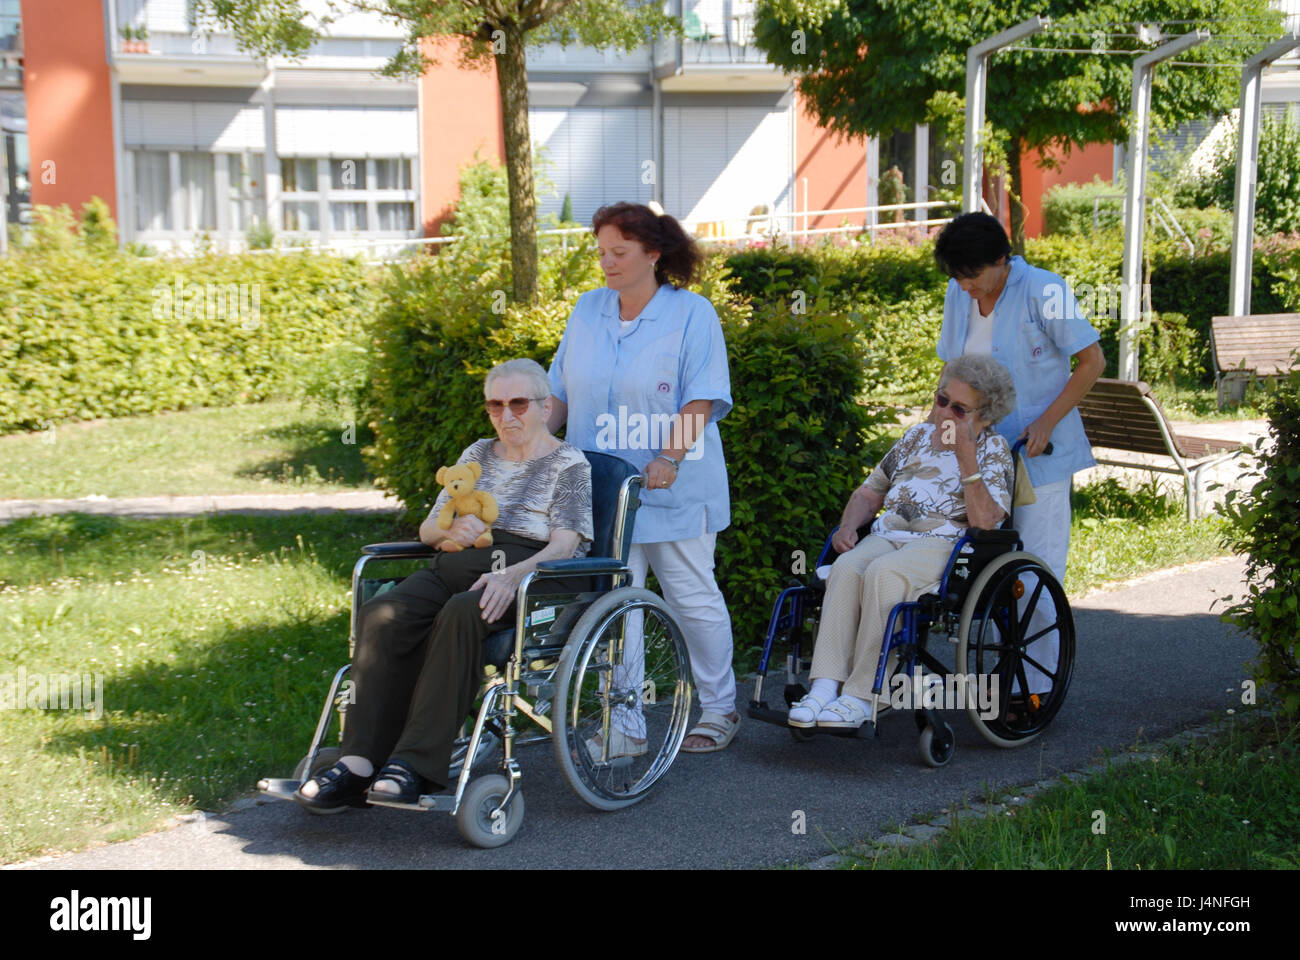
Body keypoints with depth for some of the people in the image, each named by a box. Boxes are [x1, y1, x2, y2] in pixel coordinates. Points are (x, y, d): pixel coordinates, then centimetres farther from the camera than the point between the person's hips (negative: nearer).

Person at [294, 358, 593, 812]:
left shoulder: (569, 463, 6)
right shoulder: (478, 455, 24)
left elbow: (562, 545, -7)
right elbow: (428, 529, 21)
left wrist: (512, 574, -27)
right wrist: (451, 530, -5)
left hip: (533, 575, -5)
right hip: (456, 568, 5)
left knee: (461, 615, -38)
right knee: (383, 615, -26)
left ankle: (416, 766, -41)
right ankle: (359, 764, -35)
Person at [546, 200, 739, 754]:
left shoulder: (691, 313, -5)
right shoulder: (587, 311, 11)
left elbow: (702, 399, -12)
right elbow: (560, 391, 16)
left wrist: (670, 458, -23)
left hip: (674, 490, -4)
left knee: (693, 598, 6)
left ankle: (719, 710, 22)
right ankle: (625, 726, 9)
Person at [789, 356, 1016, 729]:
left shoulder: (993, 449, 6)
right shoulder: (917, 436, 22)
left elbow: (984, 522, -10)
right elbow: (868, 494, 26)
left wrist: (966, 455, -14)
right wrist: (848, 526, 5)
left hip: (945, 542, -5)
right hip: (887, 535, 5)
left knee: (882, 573, -36)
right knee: (846, 568, -30)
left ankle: (861, 697, -34)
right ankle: (825, 687, -38)